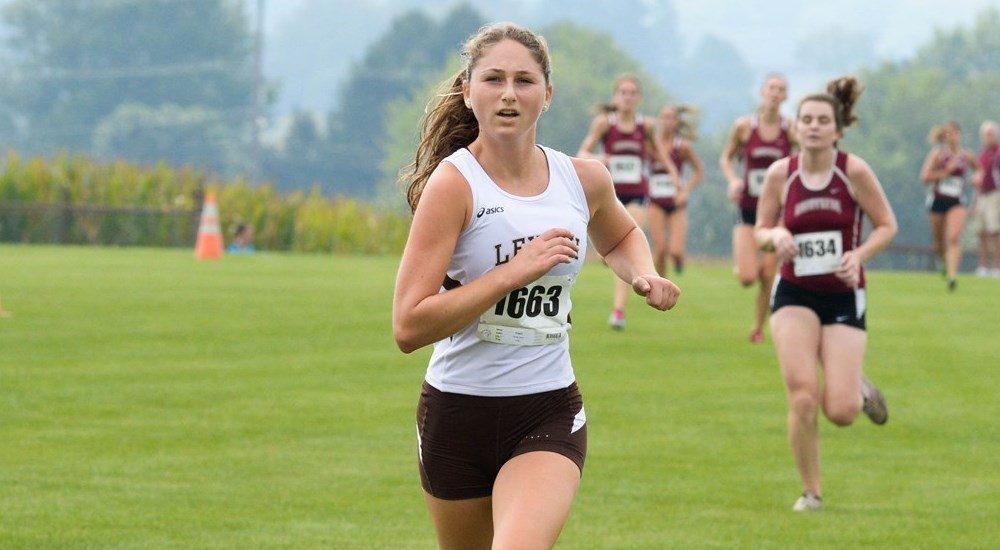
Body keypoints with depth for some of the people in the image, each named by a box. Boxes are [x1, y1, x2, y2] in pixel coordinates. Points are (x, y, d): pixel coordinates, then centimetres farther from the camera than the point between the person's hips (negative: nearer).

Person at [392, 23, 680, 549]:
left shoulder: (584, 179, 1)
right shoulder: (453, 183, -12)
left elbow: (620, 236, 28)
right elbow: (409, 327, -21)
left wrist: (643, 274, 5)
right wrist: (515, 271, -24)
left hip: (549, 413, 1)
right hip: (456, 414, -1)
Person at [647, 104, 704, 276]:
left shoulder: (682, 146, -3)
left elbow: (699, 170, 7)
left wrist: (686, 190, -5)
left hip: (676, 204, 0)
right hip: (655, 203, 0)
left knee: (675, 251, -11)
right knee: (660, 250, -8)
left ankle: (678, 258, 27)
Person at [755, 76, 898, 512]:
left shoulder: (854, 172, -8)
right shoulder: (780, 174, -3)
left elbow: (887, 225, 0)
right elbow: (760, 229, 8)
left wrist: (859, 255, -18)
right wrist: (776, 236, -15)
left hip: (844, 297, -1)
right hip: (794, 295, 1)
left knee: (840, 411, -10)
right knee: (802, 397, -15)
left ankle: (860, 391, 30)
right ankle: (810, 492, 4)